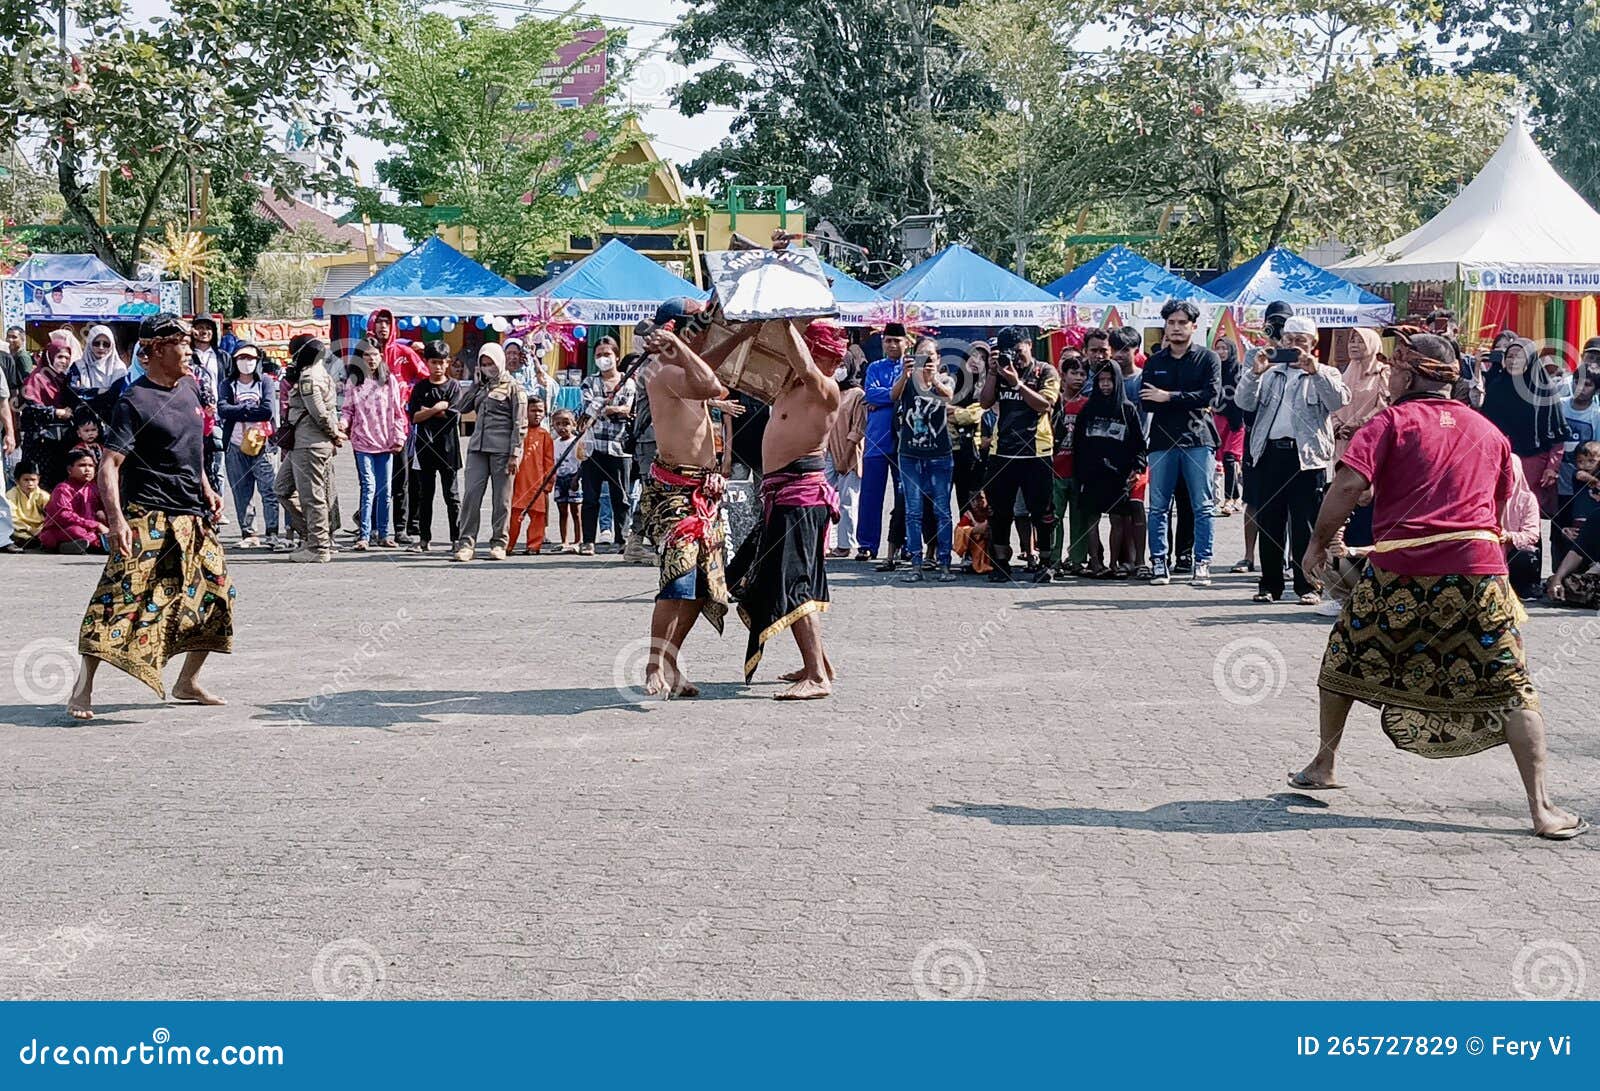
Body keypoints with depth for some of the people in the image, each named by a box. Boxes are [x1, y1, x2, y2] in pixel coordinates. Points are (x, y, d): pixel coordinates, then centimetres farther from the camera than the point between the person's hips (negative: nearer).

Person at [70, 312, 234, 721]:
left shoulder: (189, 391, 11)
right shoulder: (135, 401, -13)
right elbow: (110, 463, -19)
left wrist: (206, 489, 17)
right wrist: (116, 517, -29)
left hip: (192, 517, 8)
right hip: (148, 519, -8)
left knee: (214, 592, 10)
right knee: (121, 597, -13)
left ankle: (188, 682, 25)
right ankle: (83, 690, -8)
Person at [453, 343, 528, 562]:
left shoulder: (513, 388, 2)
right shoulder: (481, 386, 19)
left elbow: (520, 425, -4)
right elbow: (463, 408, 14)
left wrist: (515, 454, -11)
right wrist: (476, 383, 11)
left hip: (502, 450, -5)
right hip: (478, 447, 5)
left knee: (501, 498, 0)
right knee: (471, 494, -5)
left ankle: (499, 543, 7)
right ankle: (466, 543, -6)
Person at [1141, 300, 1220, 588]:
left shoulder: (1208, 358, 5)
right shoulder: (1154, 362, 14)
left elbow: (1211, 395, -10)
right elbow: (1146, 401, 3)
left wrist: (1169, 397, -11)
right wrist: (1190, 402, -7)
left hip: (1198, 439, -3)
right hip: (1162, 440, 3)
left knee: (1202, 507, -2)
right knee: (1158, 507, 3)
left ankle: (1202, 564, 1)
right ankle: (1158, 562, 8)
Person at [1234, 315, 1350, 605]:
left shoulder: (1325, 374, 11)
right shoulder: (1270, 373, 20)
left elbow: (1339, 401, -9)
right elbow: (1244, 403, 8)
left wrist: (1315, 371, -18)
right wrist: (1254, 372, -7)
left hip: (1307, 455, -3)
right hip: (1270, 453, 3)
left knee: (1305, 525, -3)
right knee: (1268, 523, 5)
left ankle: (1308, 585, 3)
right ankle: (1270, 584, 12)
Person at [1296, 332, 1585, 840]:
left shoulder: (1392, 421, 4)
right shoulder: (1489, 431, 17)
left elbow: (1350, 483, -9)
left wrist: (1319, 541, 2)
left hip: (1399, 569, -2)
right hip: (1477, 566, 2)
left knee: (1347, 660, 21)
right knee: (1511, 687, 3)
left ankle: (1322, 766, 30)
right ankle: (1542, 809, -5)